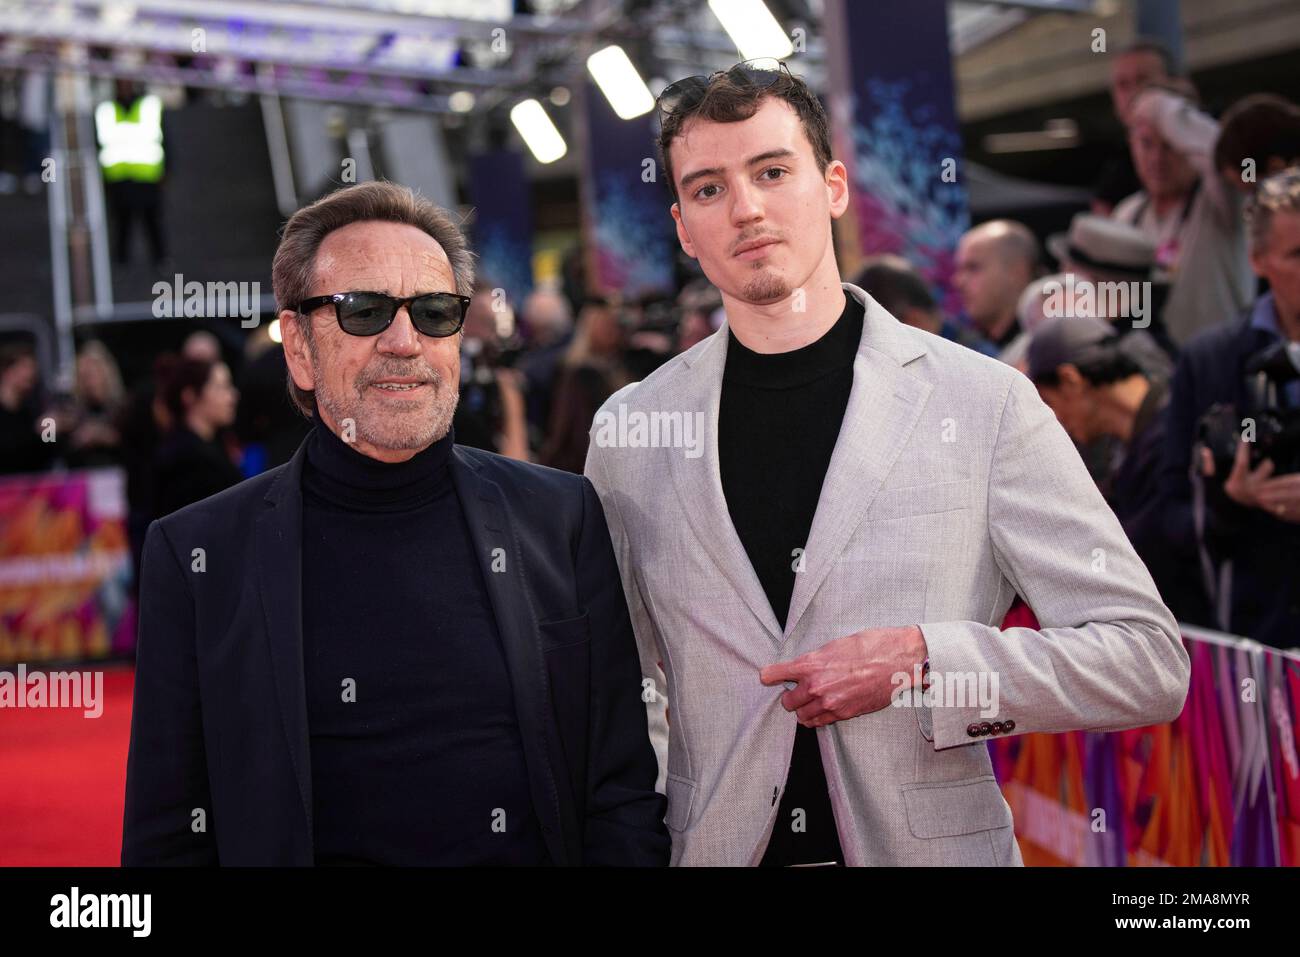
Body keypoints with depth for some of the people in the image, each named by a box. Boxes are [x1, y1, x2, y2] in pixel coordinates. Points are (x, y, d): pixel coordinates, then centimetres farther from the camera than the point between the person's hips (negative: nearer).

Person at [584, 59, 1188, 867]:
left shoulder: (985, 401, -6)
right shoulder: (628, 430, 2)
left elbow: (1149, 663, -7)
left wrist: (922, 663, -17)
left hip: (936, 842, -2)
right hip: (714, 847, 2)